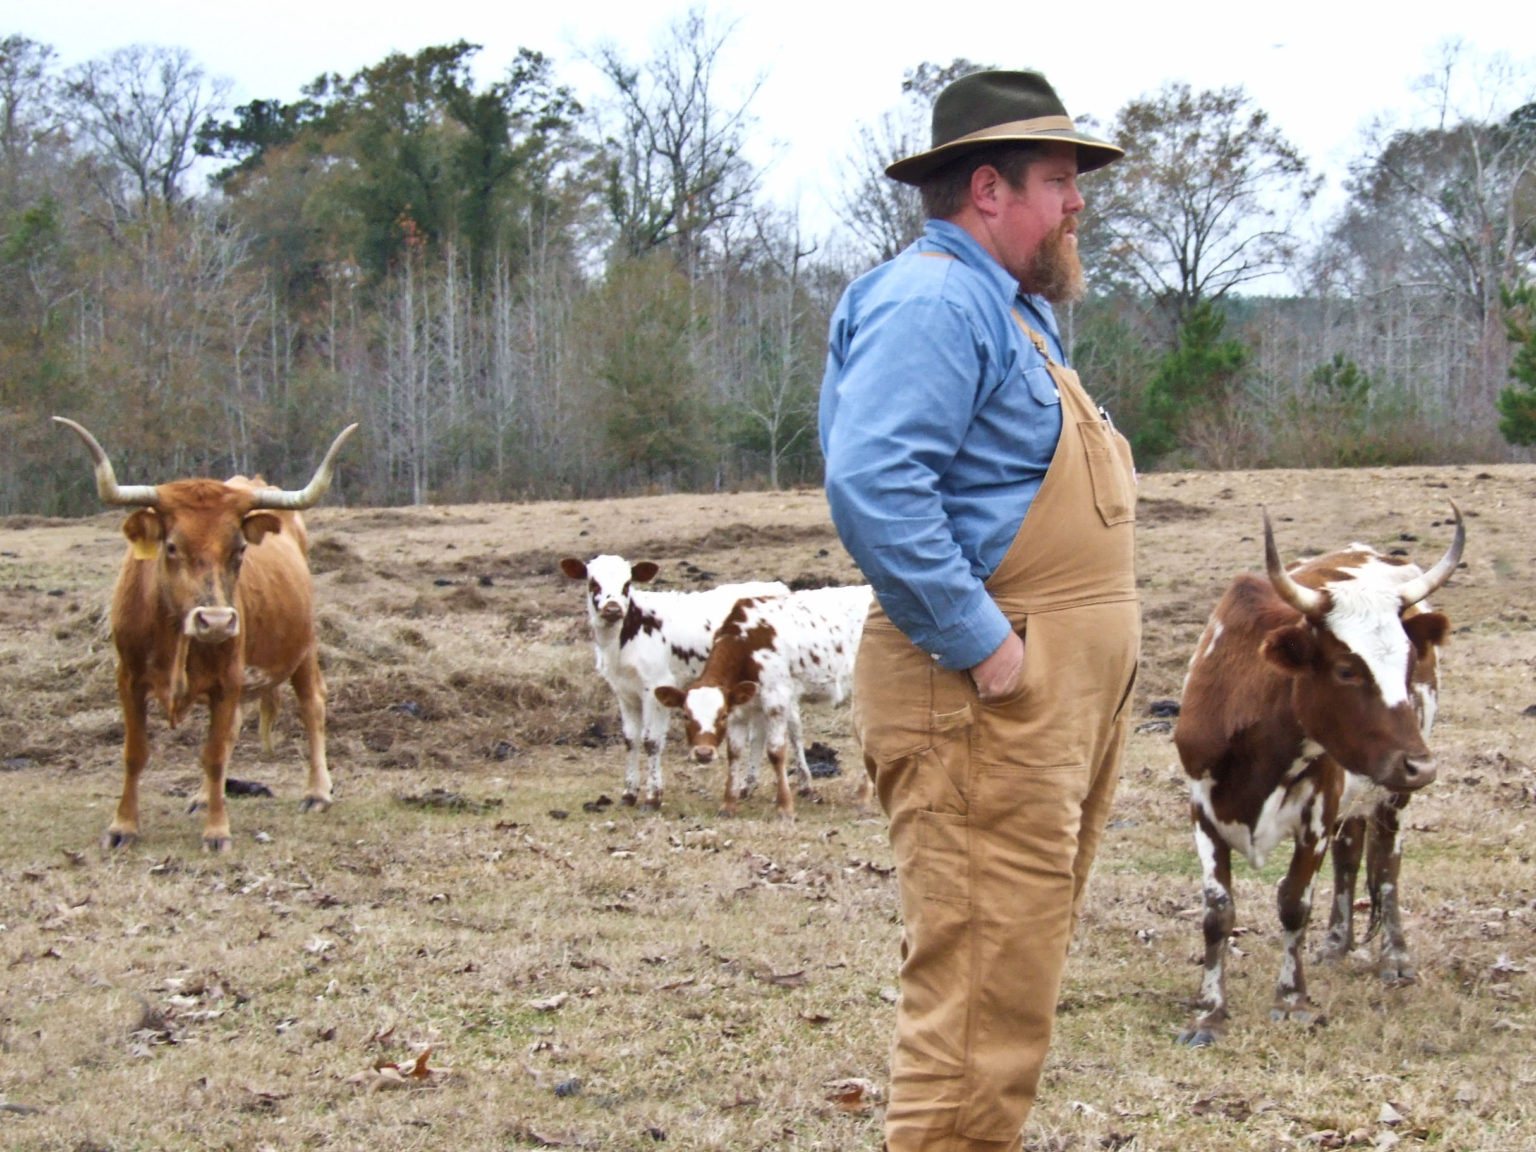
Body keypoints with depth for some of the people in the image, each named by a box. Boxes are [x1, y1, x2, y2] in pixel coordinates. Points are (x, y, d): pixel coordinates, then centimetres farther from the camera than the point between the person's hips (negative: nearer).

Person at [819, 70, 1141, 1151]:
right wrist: (981, 644, -24)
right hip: (986, 699, -11)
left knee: (1020, 969, 17)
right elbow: (872, 483, -27)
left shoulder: (1013, 310, 20)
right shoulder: (932, 301, -14)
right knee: (984, 987, -9)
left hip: (1058, 696, 11)